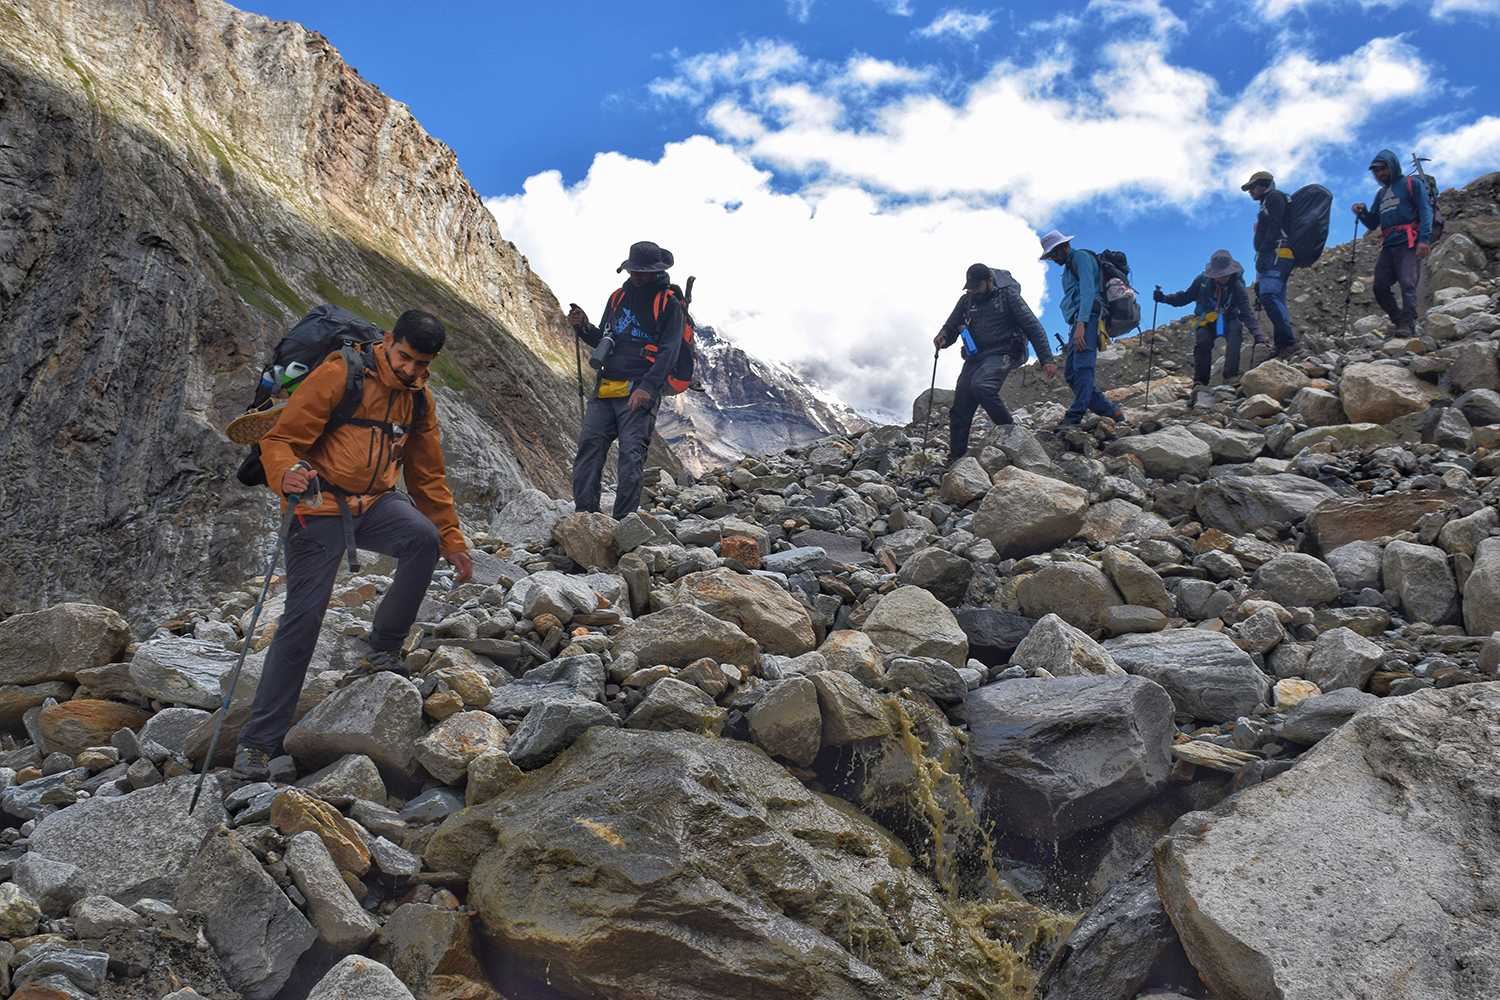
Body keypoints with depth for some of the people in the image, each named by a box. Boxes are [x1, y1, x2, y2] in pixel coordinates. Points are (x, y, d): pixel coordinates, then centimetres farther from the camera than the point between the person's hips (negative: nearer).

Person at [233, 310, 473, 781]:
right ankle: (257, 741, 3)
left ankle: (383, 650, -9)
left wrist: (453, 540, 16)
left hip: (376, 503, 5)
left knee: (424, 538, -28)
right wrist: (286, 475, -34)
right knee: (303, 617, -10)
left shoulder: (419, 399, 10)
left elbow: (428, 475, 18)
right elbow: (280, 439, -11)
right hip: (320, 507, -4)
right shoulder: (339, 375, -9)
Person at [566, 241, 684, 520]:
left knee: (632, 453, -11)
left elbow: (668, 352, -7)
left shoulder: (669, 305, 1)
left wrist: (647, 387, -19)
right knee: (589, 443, -4)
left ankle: (623, 521, -9)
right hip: (606, 389, 6)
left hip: (641, 391, -5)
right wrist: (584, 328, 4)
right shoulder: (618, 297, 19)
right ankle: (584, 513, -1)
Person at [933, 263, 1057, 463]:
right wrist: (943, 337, -10)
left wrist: (1046, 359, -13)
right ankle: (956, 458, 2)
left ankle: (1008, 427, -14)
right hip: (975, 357, 5)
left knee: (980, 385, -33)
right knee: (960, 406, -5)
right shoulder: (966, 300, 11)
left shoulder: (1007, 295, -3)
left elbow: (1033, 328, -5)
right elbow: (951, 327, 17)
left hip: (1002, 354, -5)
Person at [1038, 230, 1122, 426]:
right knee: (1071, 374, 4)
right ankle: (1112, 412, 7)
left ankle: (1074, 418, -32)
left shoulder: (1081, 257, 1)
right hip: (1077, 323, 10)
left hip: (1088, 318, -10)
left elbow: (1088, 291, -13)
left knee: (1082, 368, -21)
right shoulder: (1068, 267, 30)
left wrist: (1081, 324, -25)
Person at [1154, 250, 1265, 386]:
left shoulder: (1236, 285, -12)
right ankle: (1200, 381, -12)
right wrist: (1165, 298, -11)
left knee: (1235, 329, -34)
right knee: (1203, 341, -29)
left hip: (1227, 319, 0)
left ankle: (1231, 376, -41)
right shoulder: (1203, 280, -9)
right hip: (1207, 319, 0)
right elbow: (1185, 297, 4)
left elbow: (1246, 310, -16)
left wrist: (1256, 333, -27)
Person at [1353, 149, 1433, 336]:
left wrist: (1424, 239, -16)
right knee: (1380, 287, -3)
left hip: (1408, 243, -7)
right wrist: (1363, 213, 2)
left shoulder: (1412, 184, 7)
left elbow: (1426, 211, -3)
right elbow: (1372, 224, 24)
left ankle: (1408, 322, -23)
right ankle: (1399, 321, 2)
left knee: (1407, 282, -19)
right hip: (1388, 246, 7)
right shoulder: (1381, 194, 26)